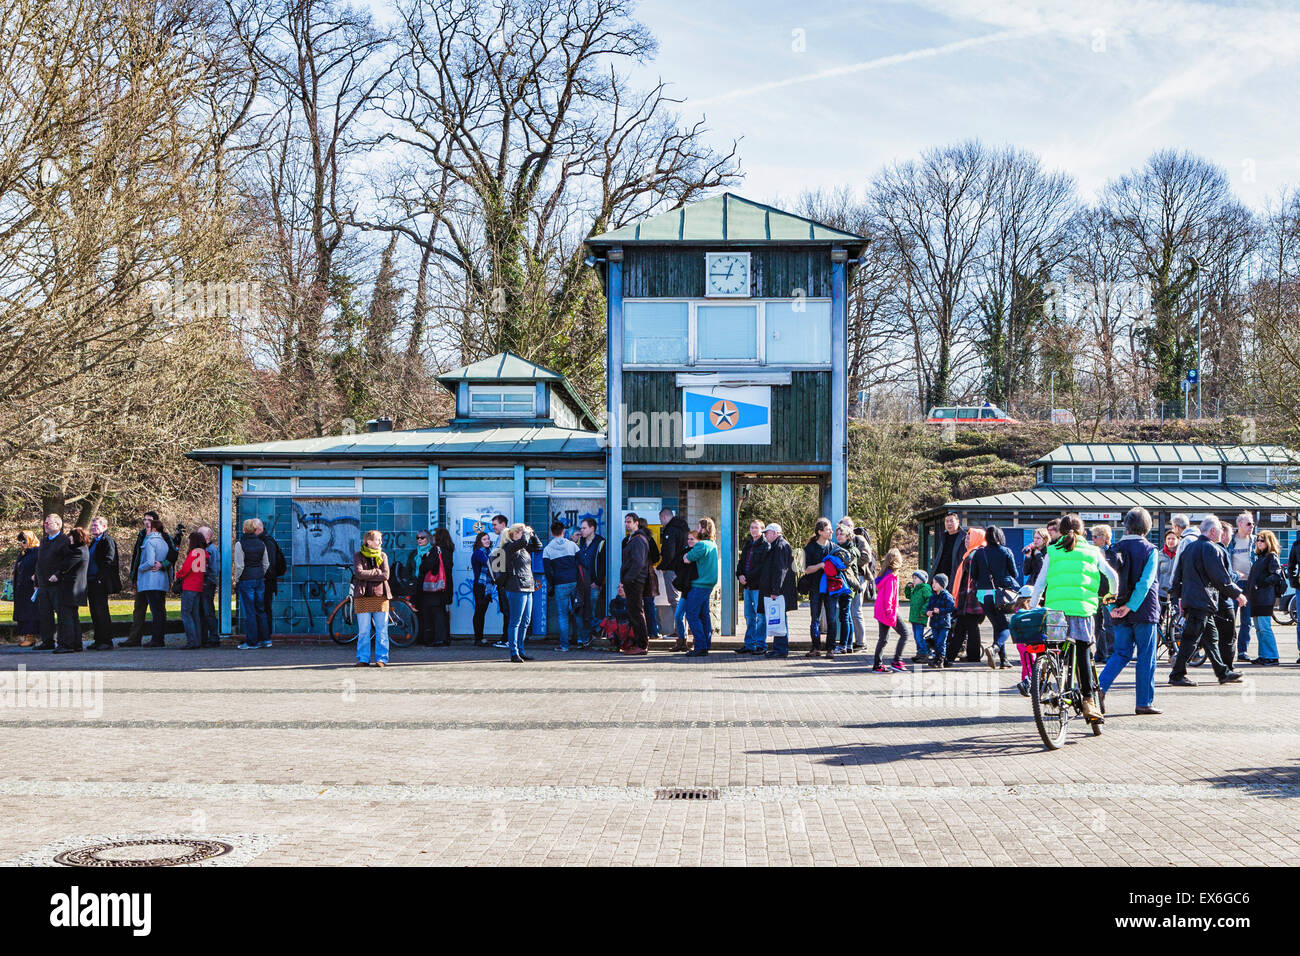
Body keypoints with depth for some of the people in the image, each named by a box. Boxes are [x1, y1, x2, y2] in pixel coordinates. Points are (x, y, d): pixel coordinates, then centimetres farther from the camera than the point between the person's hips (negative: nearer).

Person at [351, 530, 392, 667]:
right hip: (363, 596, -2)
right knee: (363, 631, 0)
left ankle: (381, 658, 5)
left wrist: (367, 576, -9)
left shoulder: (383, 556, 12)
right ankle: (363, 659, 7)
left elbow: (386, 575, -3)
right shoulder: (358, 556, 6)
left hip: (380, 595, 2)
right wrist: (376, 572, -7)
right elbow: (359, 573, -11)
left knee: (381, 630, 0)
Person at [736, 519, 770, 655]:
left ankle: (761, 645, 2)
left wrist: (748, 577, -17)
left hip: (759, 586, -8)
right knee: (749, 616, 11)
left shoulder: (765, 545, -7)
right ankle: (749, 645, 17)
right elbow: (741, 562, 20)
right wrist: (740, 575, 0)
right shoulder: (748, 545, 18)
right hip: (747, 585, 8)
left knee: (760, 615, -3)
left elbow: (763, 566, -15)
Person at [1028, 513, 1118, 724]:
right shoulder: (1092, 551, 13)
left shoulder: (1052, 552, 13)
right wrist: (1113, 595, 29)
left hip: (1055, 606, 1)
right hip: (1083, 607, -1)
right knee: (1083, 653, 0)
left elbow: (1040, 582, 10)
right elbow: (1112, 576, 11)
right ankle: (1088, 702, -7)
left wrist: (1032, 607, 16)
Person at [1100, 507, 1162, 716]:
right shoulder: (1149, 550, -8)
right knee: (1146, 657, 5)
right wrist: (1130, 607, -14)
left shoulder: (1115, 549, 3)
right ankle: (1144, 703, 8)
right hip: (1144, 611, -4)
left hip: (1121, 614, 4)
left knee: (1121, 653, 13)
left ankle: (1099, 687, -6)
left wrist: (1112, 608, -3)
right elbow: (1145, 582, -17)